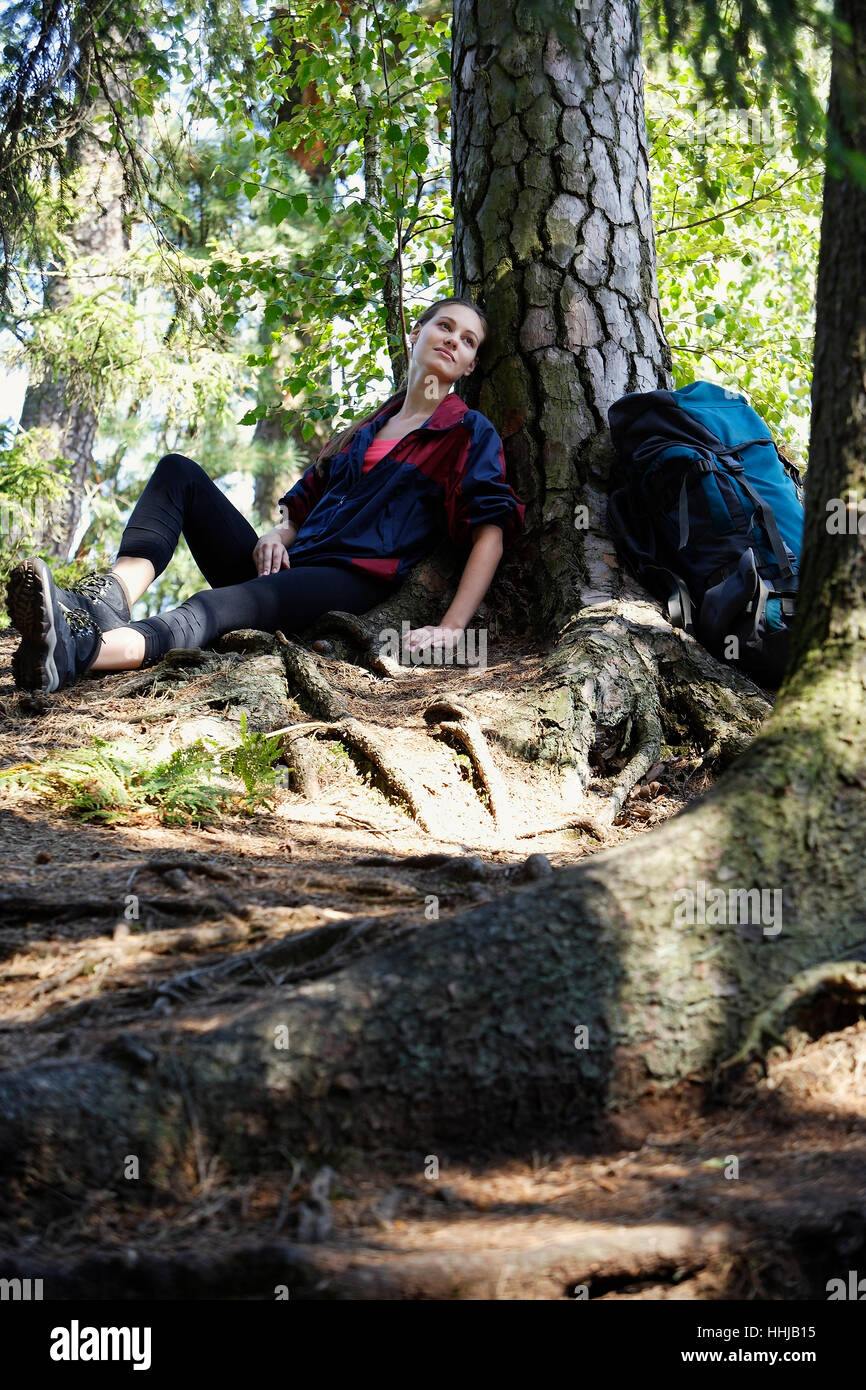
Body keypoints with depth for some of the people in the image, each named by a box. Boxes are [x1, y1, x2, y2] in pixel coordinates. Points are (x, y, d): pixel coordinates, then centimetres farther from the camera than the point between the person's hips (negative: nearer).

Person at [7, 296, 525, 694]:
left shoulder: (470, 433, 9)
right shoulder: (367, 428, 29)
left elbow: (491, 529, -4)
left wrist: (451, 628, -19)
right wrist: (276, 536, 3)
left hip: (350, 585, -7)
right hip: (285, 569, 7)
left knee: (226, 602, -37)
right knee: (179, 471, -8)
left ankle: (75, 654, -65)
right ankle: (109, 597, -36)